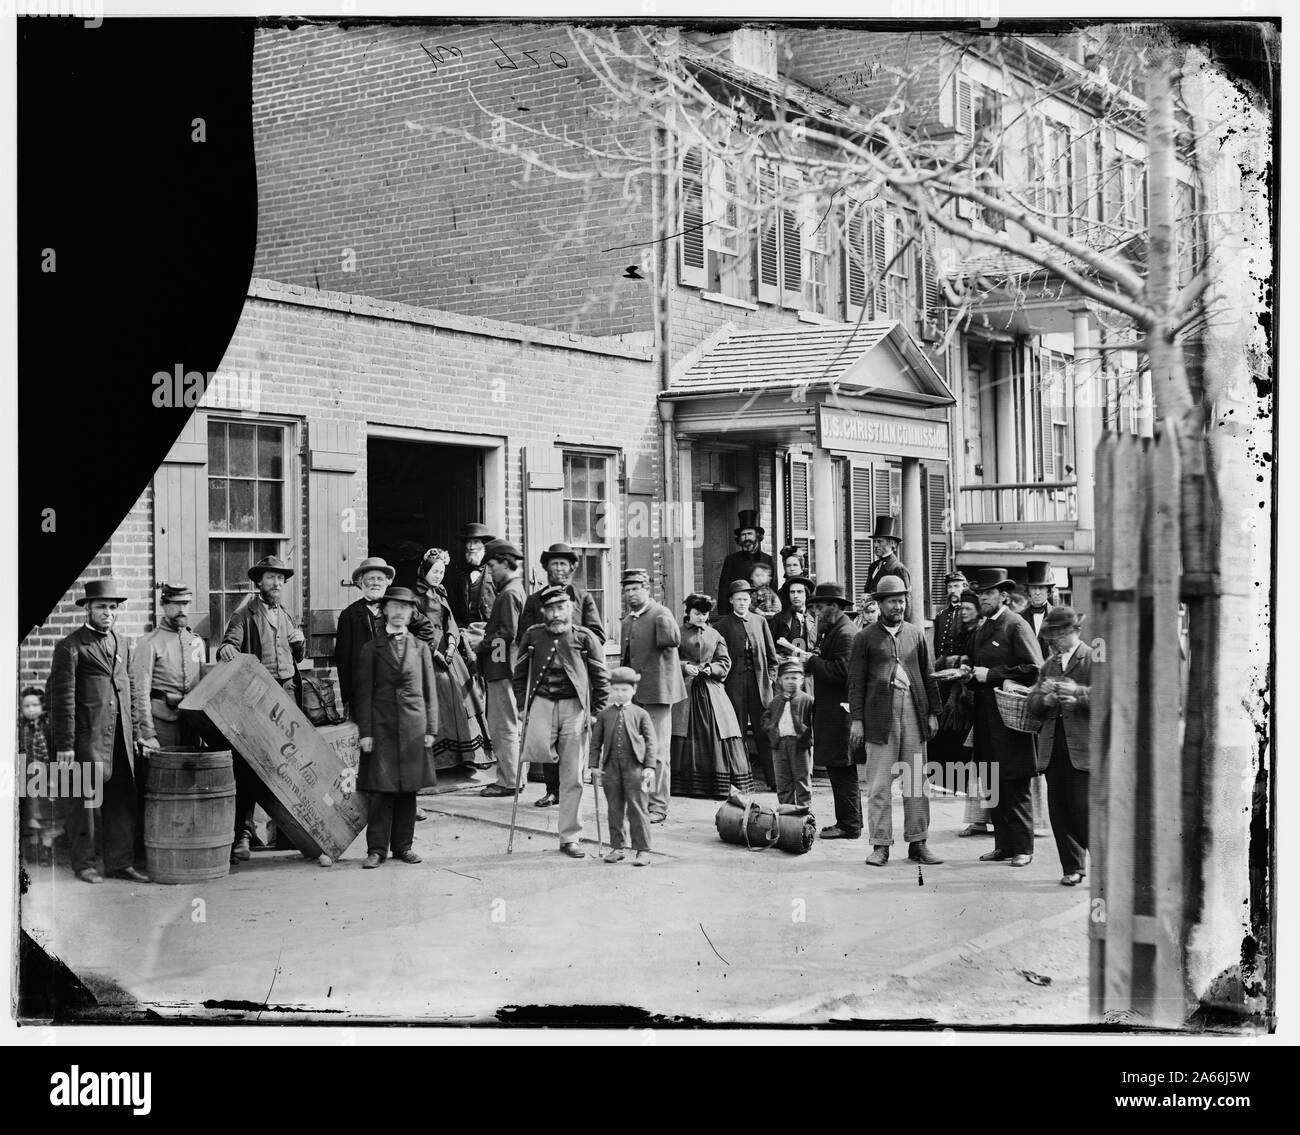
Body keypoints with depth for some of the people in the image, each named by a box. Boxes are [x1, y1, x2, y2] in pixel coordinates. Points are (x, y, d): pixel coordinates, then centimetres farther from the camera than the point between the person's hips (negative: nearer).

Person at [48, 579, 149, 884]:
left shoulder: (121, 644, 17)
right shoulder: (71, 647, -4)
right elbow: (62, 698, -8)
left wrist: (134, 733, 14)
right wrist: (64, 745, -11)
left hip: (120, 737, 6)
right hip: (88, 737, -6)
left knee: (124, 800, 5)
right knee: (88, 801, 0)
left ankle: (120, 862, 13)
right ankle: (85, 864, 11)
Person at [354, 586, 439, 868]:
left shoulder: (420, 648, 11)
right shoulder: (371, 649, 5)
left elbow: (430, 692, 10)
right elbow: (363, 693, 2)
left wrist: (431, 729, 3)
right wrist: (365, 732, -5)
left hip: (413, 728, 2)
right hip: (381, 726, -2)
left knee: (408, 789, 6)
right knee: (379, 791, -4)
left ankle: (403, 846, 14)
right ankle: (376, 849, 1)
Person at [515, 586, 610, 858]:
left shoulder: (584, 638, 0)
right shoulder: (533, 636, 5)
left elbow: (601, 679, 5)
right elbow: (519, 673, 13)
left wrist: (596, 712, 0)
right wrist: (524, 705, 4)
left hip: (574, 706, -1)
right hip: (541, 702, 1)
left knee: (572, 778, 1)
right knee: (538, 749, -30)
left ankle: (569, 838, 10)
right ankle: (551, 752, 8)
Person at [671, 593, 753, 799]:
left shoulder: (715, 635, 13)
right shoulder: (678, 634, 6)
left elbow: (725, 662, 10)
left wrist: (711, 668, -8)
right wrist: (685, 666, -14)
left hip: (711, 688, 2)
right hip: (685, 689, -2)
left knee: (717, 734, -5)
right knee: (683, 736, -4)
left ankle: (722, 786, -2)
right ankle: (682, 786, 3)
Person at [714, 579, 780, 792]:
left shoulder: (760, 621, 13)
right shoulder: (722, 624, 4)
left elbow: (771, 653, 17)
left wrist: (770, 676, 8)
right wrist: (720, 679, -6)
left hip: (759, 682, 2)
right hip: (734, 684, -2)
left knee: (764, 732, 1)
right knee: (736, 734, 0)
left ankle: (772, 780, 3)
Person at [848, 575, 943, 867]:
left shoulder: (916, 634, 13)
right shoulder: (865, 638, 4)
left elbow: (928, 676, 15)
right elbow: (856, 682, 2)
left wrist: (933, 713, 9)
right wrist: (856, 720, -4)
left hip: (913, 711, 3)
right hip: (880, 715, -3)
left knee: (917, 781, 5)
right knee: (879, 784, -1)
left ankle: (918, 843, 12)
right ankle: (880, 845, 5)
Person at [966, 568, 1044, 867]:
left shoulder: (1016, 626, -7)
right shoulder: (981, 629, 18)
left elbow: (1033, 668, -15)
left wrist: (991, 674, -15)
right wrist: (969, 673, 8)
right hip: (986, 716, 8)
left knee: (1015, 786, -5)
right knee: (994, 786, 9)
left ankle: (1022, 848, 1)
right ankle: (1003, 845, 16)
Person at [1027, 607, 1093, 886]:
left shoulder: (1094, 659, -1)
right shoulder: (1049, 664, 18)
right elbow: (1033, 705, 15)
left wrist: (1077, 693, -21)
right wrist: (1045, 698, -6)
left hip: (1082, 747, -6)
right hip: (1053, 746, 6)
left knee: (1083, 808, -9)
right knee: (1058, 810, 6)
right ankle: (1072, 868, 15)